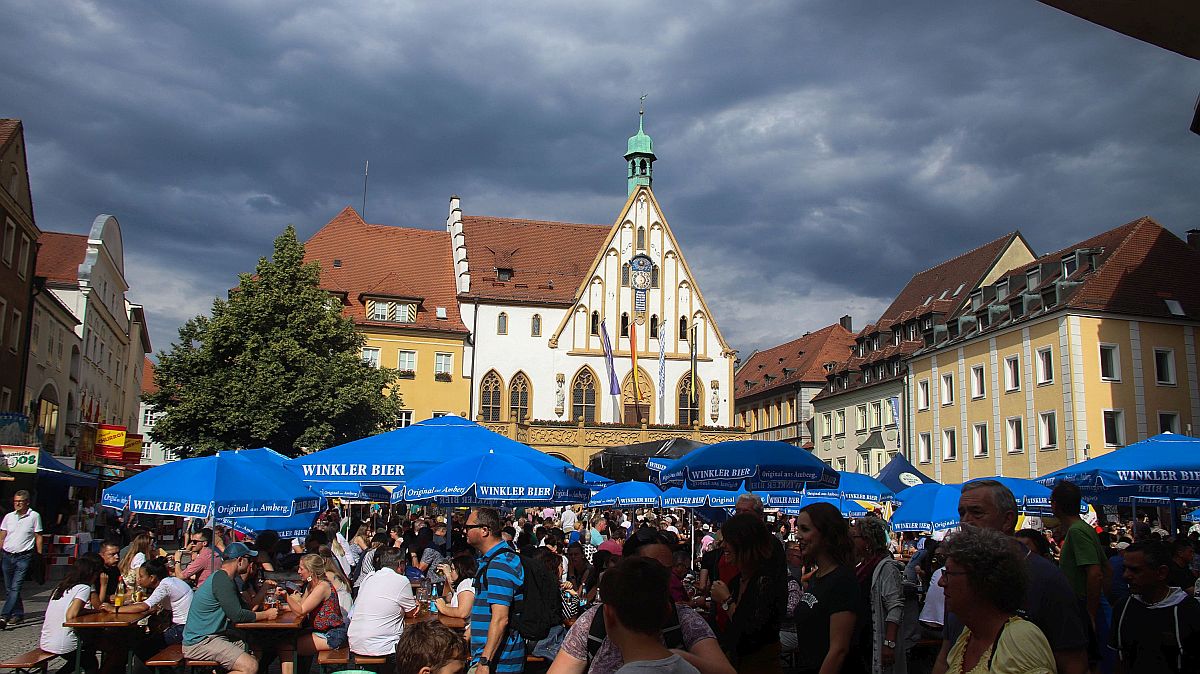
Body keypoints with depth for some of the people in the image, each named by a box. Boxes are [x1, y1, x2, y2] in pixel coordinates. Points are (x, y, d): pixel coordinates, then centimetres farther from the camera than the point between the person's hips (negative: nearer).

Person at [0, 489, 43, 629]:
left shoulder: (34, 516, 1)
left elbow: (38, 537, 3)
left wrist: (39, 556, -1)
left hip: (24, 556, -5)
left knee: (15, 588, -13)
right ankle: (18, 614, 20)